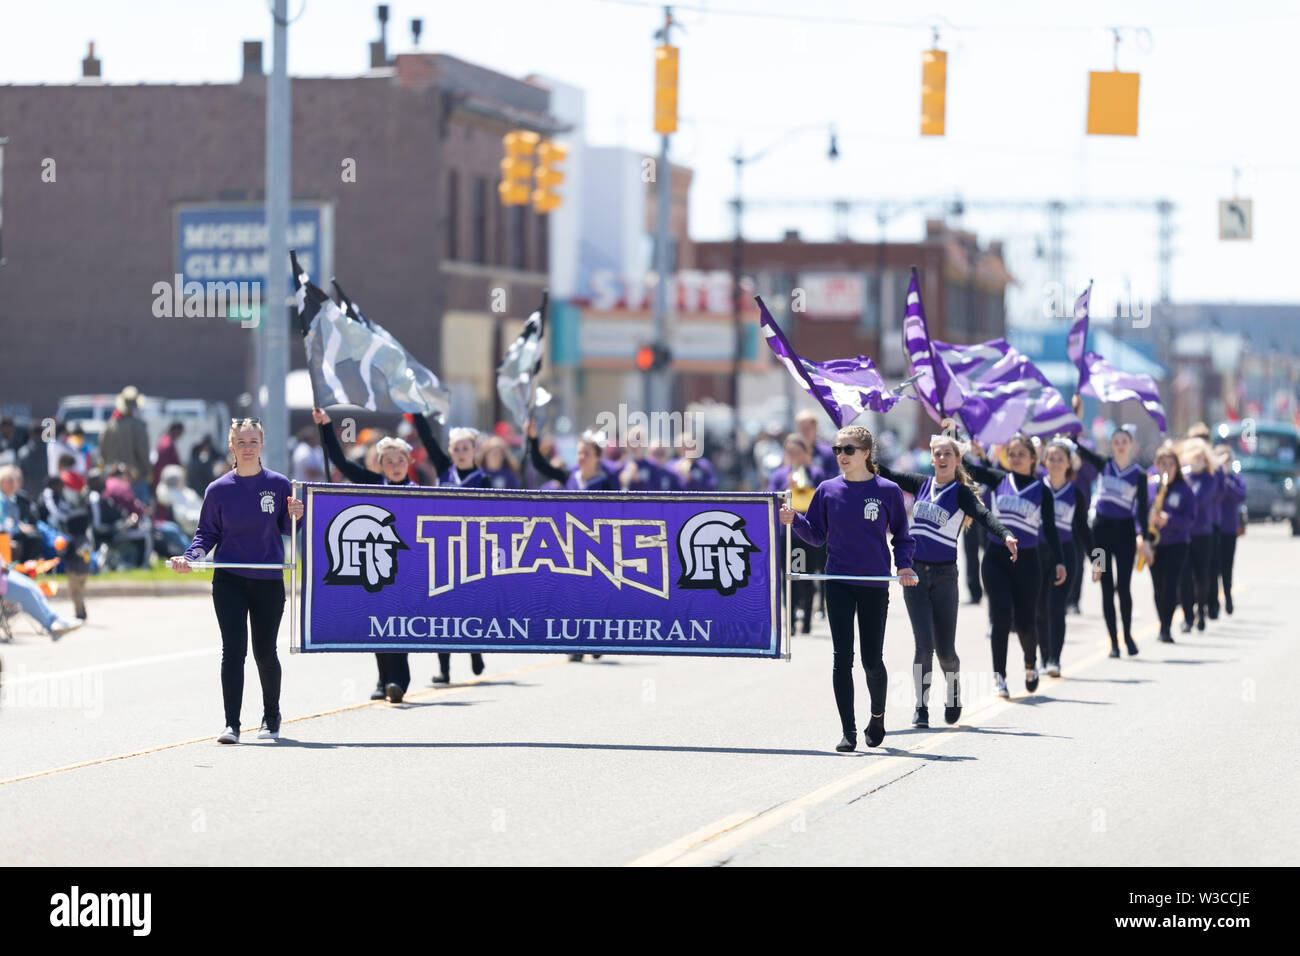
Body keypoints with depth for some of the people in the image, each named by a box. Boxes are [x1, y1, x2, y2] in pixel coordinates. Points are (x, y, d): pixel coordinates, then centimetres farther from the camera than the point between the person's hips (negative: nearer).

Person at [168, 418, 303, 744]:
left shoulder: (279, 484, 1)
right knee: (234, 649, -11)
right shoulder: (218, 490, 2)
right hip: (229, 581, 0)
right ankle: (231, 724, -8)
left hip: (268, 582, 0)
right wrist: (190, 557, -11)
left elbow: (288, 531, 6)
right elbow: (208, 533, 6)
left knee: (264, 653, 6)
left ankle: (271, 717, 29)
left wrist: (295, 517, -16)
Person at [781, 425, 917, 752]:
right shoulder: (828, 491, 4)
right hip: (838, 585, 1)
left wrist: (903, 565, -10)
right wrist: (795, 520, -7)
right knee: (842, 657, -7)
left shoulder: (887, 491, -2)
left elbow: (902, 536, 6)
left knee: (872, 660, 5)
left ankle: (877, 716, 32)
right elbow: (817, 535, 10)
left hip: (875, 586, -1)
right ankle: (848, 732, -6)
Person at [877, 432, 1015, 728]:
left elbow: (983, 515, -21)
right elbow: (885, 473, 14)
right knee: (924, 644, -9)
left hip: (944, 576, -2)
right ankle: (921, 708, -1)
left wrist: (1005, 535, -39)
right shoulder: (922, 484, 7)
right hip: (915, 573, 2)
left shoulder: (961, 492, -4)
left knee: (945, 650, 3)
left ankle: (954, 693, 33)